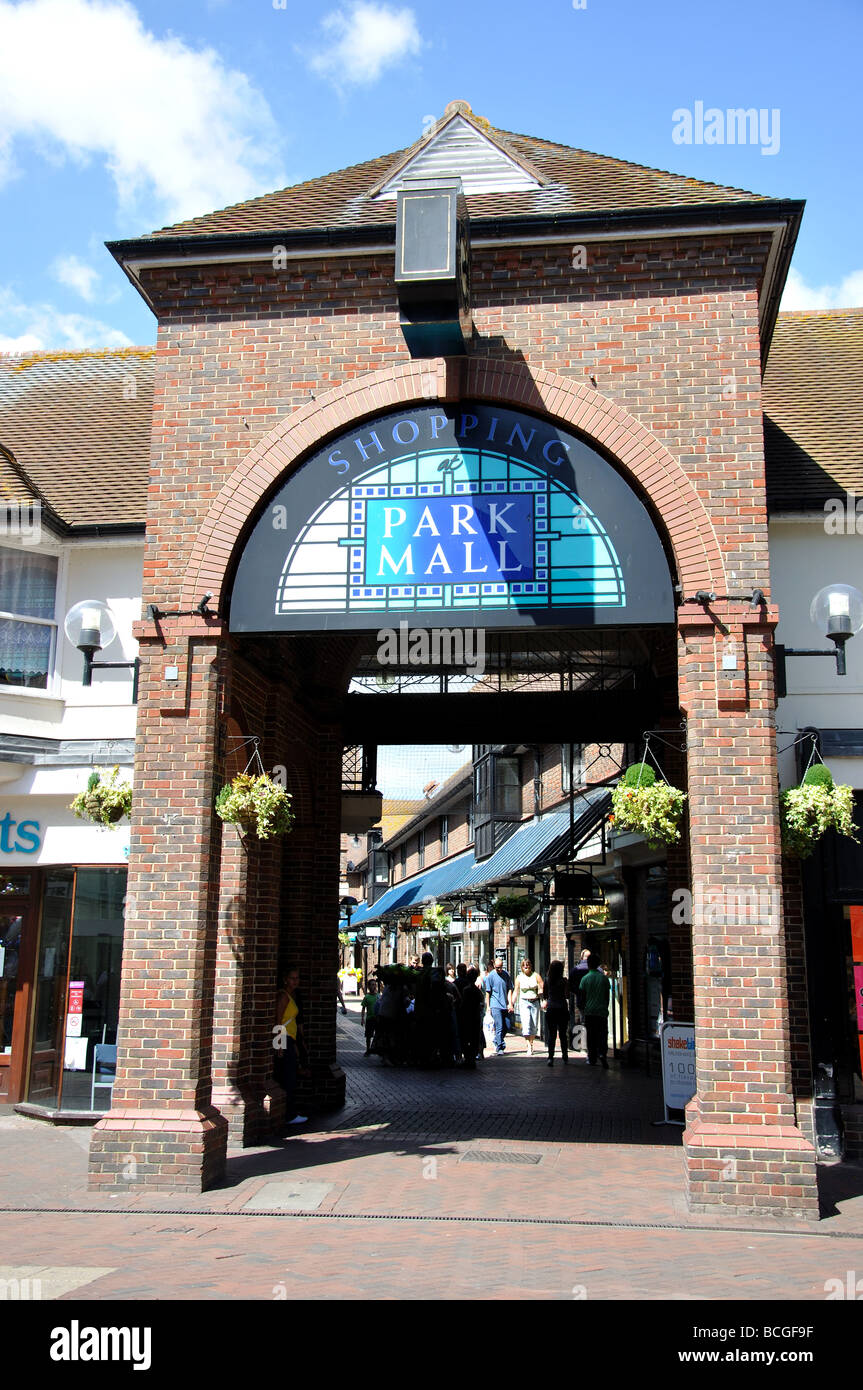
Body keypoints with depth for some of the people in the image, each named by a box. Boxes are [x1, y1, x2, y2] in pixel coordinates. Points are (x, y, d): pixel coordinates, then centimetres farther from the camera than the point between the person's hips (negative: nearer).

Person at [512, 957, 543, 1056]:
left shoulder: (536, 976, 3)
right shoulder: (519, 978, 6)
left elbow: (542, 988, -3)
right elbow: (516, 992, 12)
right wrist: (512, 1004, 7)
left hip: (535, 1002, 1)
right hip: (524, 1002, -1)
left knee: (534, 1026, 5)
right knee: (526, 1025, -14)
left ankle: (531, 1043, 24)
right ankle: (529, 1048, -17)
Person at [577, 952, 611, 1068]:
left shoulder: (585, 978, -4)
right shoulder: (604, 978, 1)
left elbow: (581, 996, 0)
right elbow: (607, 995, 7)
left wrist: (581, 1008, 15)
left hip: (589, 1011, -1)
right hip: (602, 1011, 1)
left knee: (591, 1035, 7)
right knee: (602, 1034, 3)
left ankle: (592, 1058, 9)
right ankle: (602, 1053, -18)